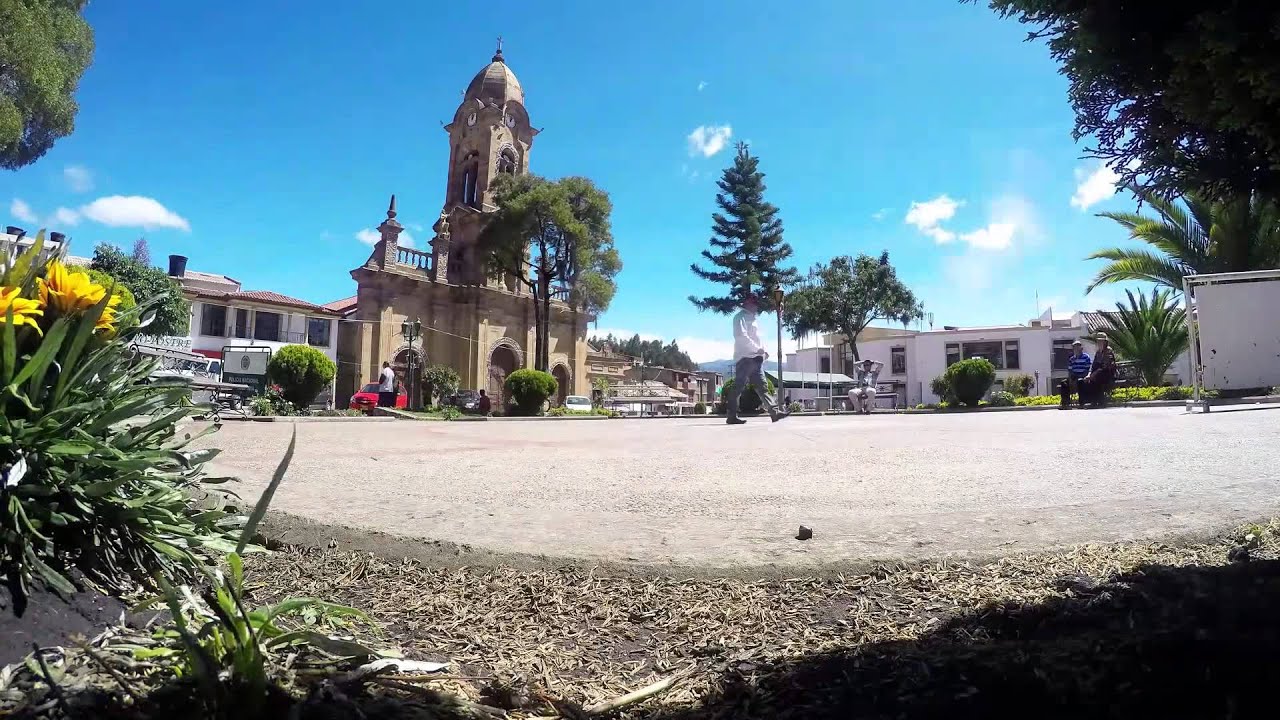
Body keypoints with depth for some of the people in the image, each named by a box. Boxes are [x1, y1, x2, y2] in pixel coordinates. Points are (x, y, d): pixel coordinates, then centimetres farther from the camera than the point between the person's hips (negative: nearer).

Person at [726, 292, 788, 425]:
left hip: (756, 357, 10)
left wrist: (764, 350, 9)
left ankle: (775, 412, 5)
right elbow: (741, 336, -18)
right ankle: (732, 416, -6)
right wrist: (757, 348, -17)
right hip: (745, 357, -10)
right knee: (738, 387, -8)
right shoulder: (740, 317, -5)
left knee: (762, 386, 6)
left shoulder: (752, 318, 24)